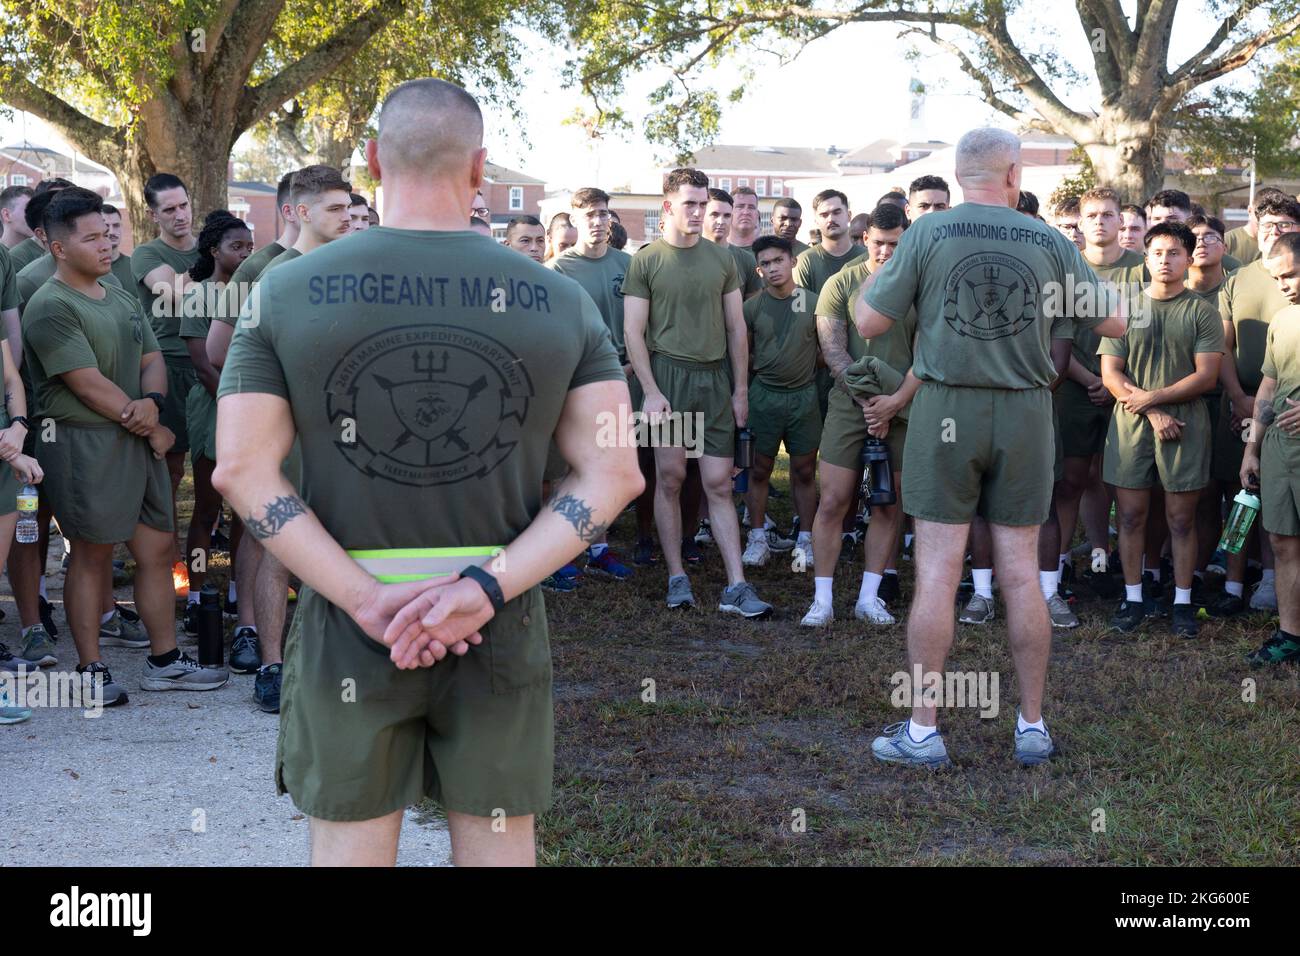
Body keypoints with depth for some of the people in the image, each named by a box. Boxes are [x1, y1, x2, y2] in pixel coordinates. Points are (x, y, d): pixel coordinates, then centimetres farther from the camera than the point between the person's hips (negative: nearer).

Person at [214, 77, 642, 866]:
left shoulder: (286, 290, -3)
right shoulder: (562, 301, -2)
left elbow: (243, 468, -8)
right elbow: (614, 473, -7)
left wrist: (368, 602, -12)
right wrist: (487, 587, -13)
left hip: (348, 626, 0)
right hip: (502, 625, 1)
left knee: (351, 842, 14)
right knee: (499, 839, 16)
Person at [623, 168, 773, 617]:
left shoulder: (721, 259, 11)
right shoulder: (646, 260, 1)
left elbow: (737, 329, 13)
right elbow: (633, 333, -3)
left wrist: (740, 391, 7)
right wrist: (651, 392, -11)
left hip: (714, 378, 3)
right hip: (667, 375, -3)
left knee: (719, 486, 2)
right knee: (670, 479, 1)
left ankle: (736, 588, 1)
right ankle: (677, 577, 11)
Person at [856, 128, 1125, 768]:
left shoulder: (928, 234, -5)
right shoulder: (1051, 243, 1)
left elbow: (868, 324, -4)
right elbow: (1113, 325, 9)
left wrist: (872, 276, 16)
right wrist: (1083, 280, 28)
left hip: (946, 410, -2)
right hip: (1025, 414, 2)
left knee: (937, 573, 1)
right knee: (1020, 575, 8)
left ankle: (922, 731, 4)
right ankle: (1032, 727, 17)